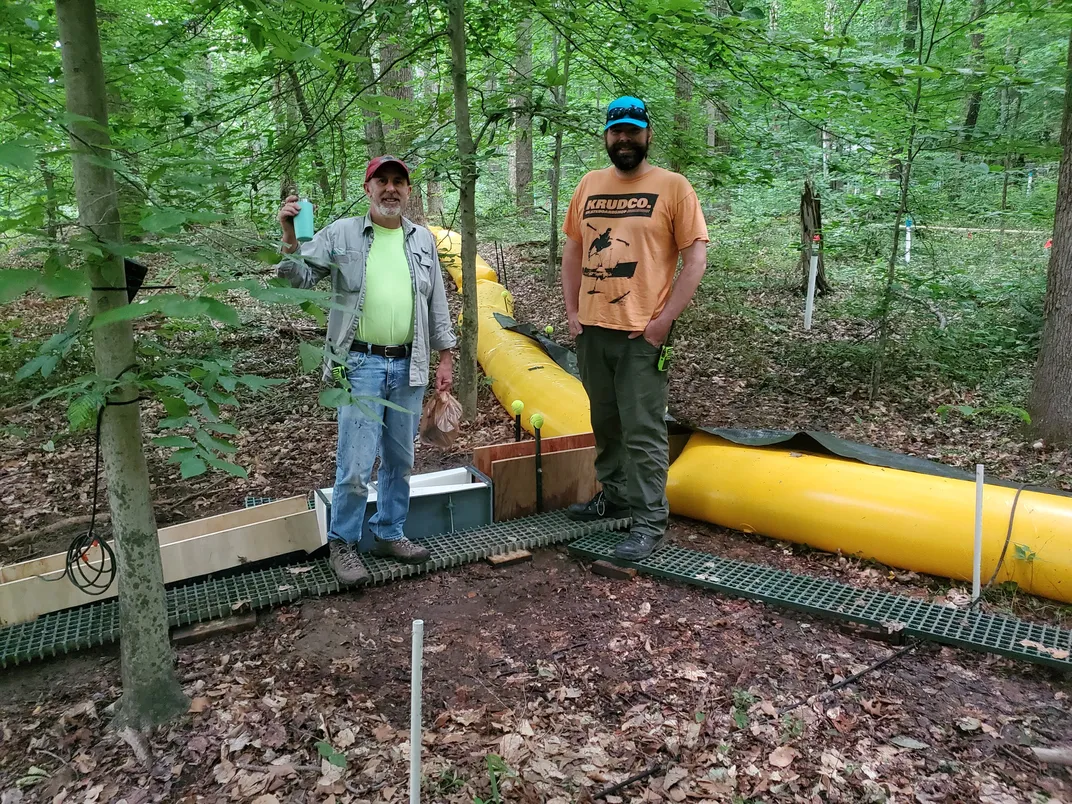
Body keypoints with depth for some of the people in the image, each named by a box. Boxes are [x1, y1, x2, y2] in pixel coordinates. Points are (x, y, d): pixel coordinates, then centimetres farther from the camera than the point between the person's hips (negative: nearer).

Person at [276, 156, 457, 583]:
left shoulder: (423, 240, 11)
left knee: (400, 460, 13)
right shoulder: (341, 234, 1)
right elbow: (301, 276, -5)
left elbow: (437, 304, 14)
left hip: (408, 365, 4)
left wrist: (446, 356, 11)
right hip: (361, 364, -4)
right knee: (356, 463, -6)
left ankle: (389, 534, 29)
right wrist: (289, 241, -23)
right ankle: (343, 543, 13)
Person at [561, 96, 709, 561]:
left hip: (641, 334, -5)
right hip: (591, 330, 6)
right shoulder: (589, 185, 12)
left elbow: (695, 257, -7)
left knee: (643, 432, -4)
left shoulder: (673, 187, -4)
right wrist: (571, 310, 7)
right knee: (606, 425, 17)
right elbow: (573, 248, 17)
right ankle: (614, 497, 34)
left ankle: (650, 522, 5)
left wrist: (663, 321, -13)